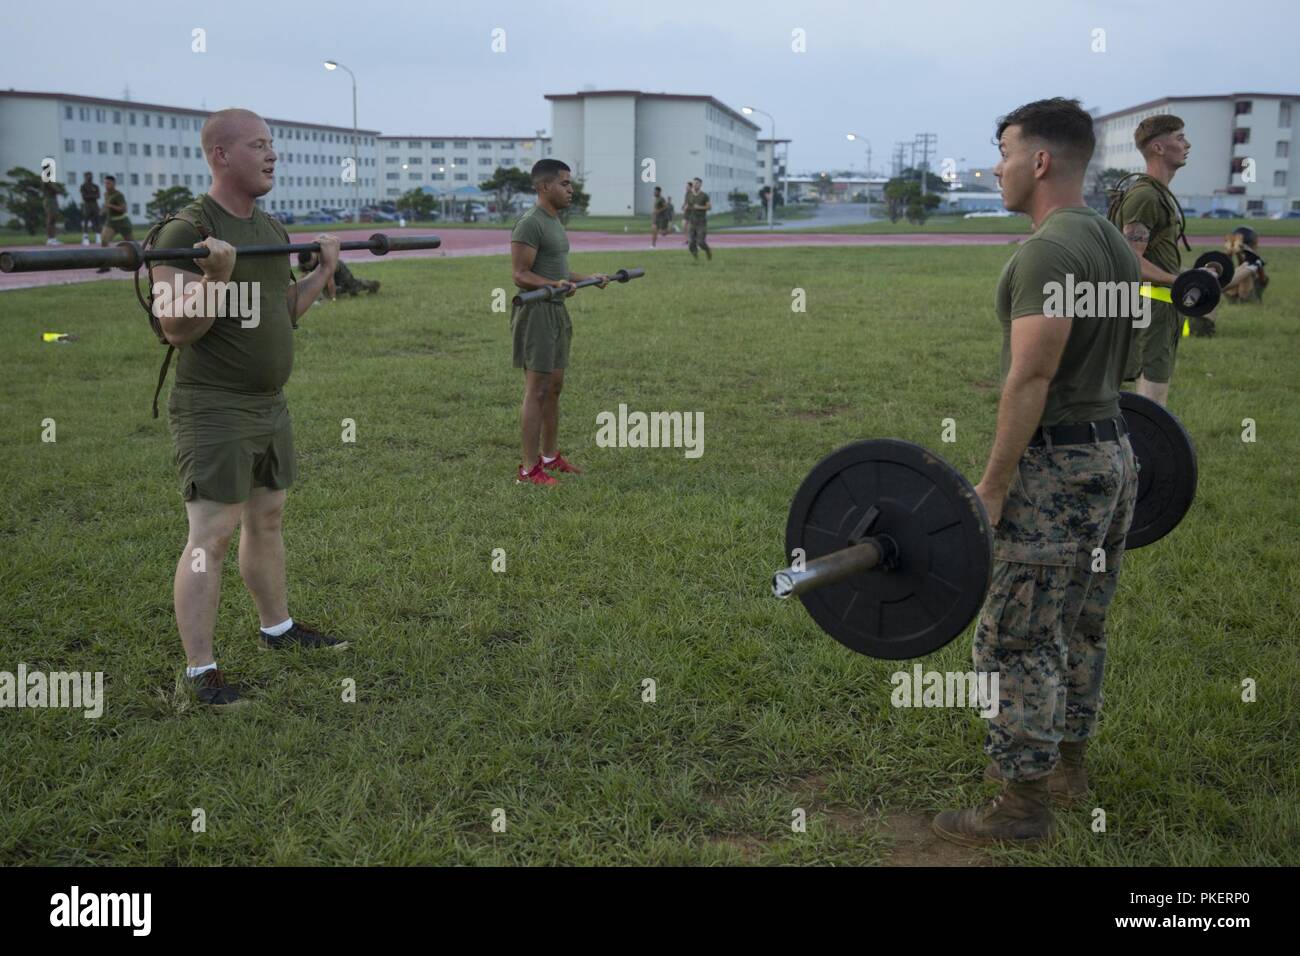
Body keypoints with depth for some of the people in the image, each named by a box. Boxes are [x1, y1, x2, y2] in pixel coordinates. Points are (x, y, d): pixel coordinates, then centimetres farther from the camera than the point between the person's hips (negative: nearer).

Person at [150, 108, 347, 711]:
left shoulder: (272, 229, 11)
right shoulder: (186, 232, -15)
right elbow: (177, 329, -20)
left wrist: (323, 273, 8)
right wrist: (219, 275, -32)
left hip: (269, 405, 8)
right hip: (213, 411, -8)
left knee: (267, 519, 18)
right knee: (211, 536, -7)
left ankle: (277, 628, 34)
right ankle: (200, 672, 0)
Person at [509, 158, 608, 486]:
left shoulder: (554, 221, 16)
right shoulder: (530, 224, -15)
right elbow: (520, 274, -19)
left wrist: (588, 278, 21)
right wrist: (553, 284, -33)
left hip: (557, 312, 10)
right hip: (536, 313, -10)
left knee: (554, 387, 14)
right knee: (537, 391, -8)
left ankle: (549, 457, 25)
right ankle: (528, 470, -5)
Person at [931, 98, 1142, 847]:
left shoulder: (1048, 251, -20)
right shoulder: (1116, 245, 12)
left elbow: (1031, 378, -24)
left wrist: (991, 488, -21)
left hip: (1058, 462, -10)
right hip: (1113, 450, 11)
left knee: (1022, 641, -1)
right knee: (1082, 627, 20)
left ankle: (1024, 805, 9)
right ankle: (1068, 762, 34)